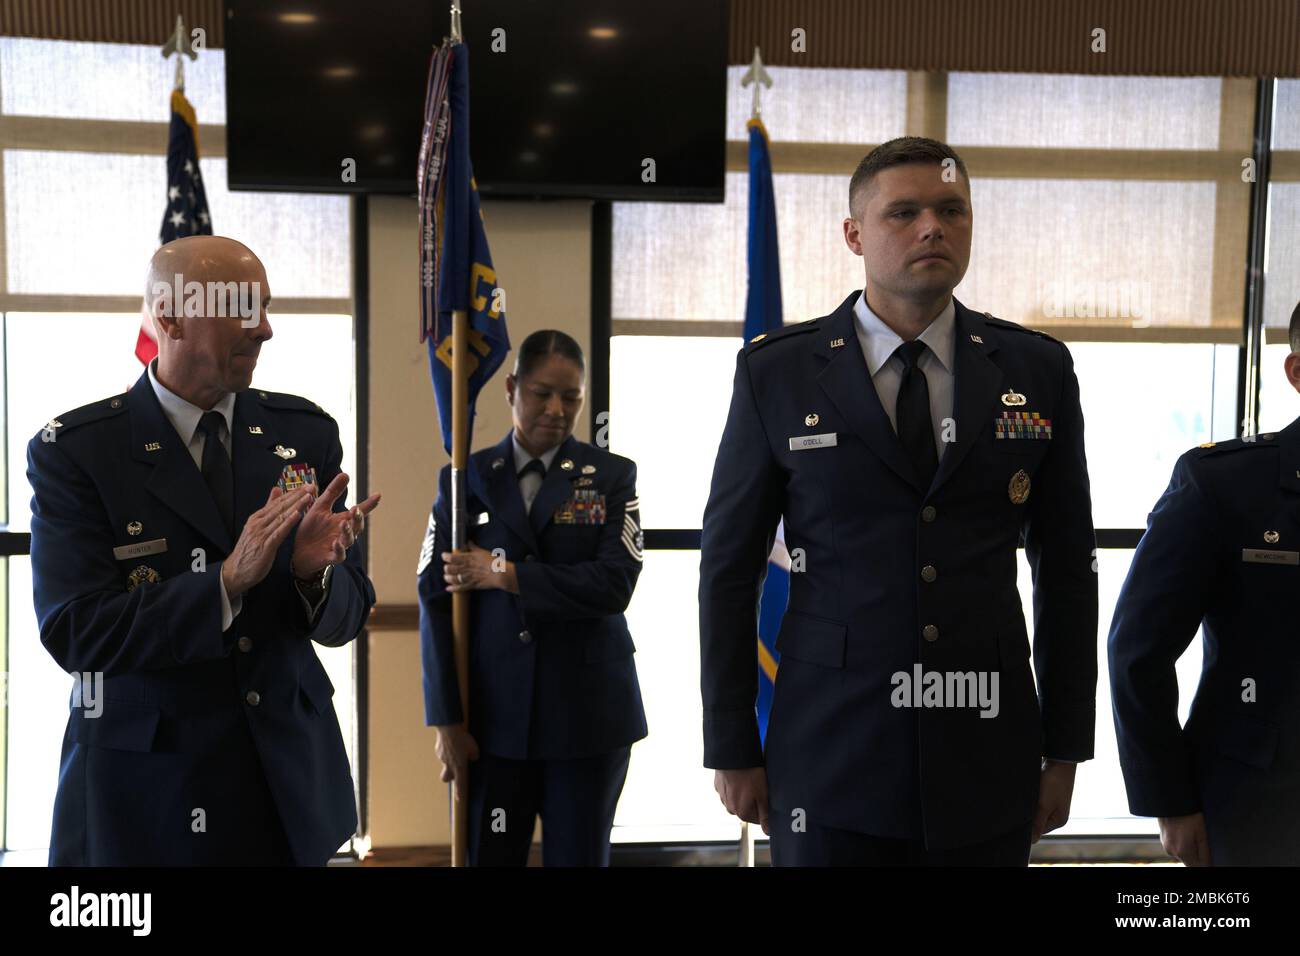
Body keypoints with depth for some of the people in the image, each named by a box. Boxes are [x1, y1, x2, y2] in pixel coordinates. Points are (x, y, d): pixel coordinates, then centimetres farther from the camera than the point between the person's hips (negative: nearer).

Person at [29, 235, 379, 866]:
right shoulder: (73, 451, -9)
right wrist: (226, 581, -27)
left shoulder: (307, 433, 0)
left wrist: (314, 571, -21)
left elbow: (343, 619, 1)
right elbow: (73, 632, -17)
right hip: (142, 795, -3)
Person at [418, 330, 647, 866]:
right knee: (489, 856, 6)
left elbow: (615, 583, -11)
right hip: (492, 716, 1)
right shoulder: (464, 479, 6)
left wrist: (504, 573, -13)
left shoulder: (612, 476, 3)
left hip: (588, 714, 0)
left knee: (579, 856, 9)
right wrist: (447, 720, -5)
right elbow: (436, 600, 1)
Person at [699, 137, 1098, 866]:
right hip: (831, 761, -2)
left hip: (987, 766, 2)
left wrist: (1067, 749, 6)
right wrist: (732, 750, -1)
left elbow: (1067, 570, 7)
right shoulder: (778, 373, -3)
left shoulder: (1038, 369, 3)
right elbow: (729, 568, 0)